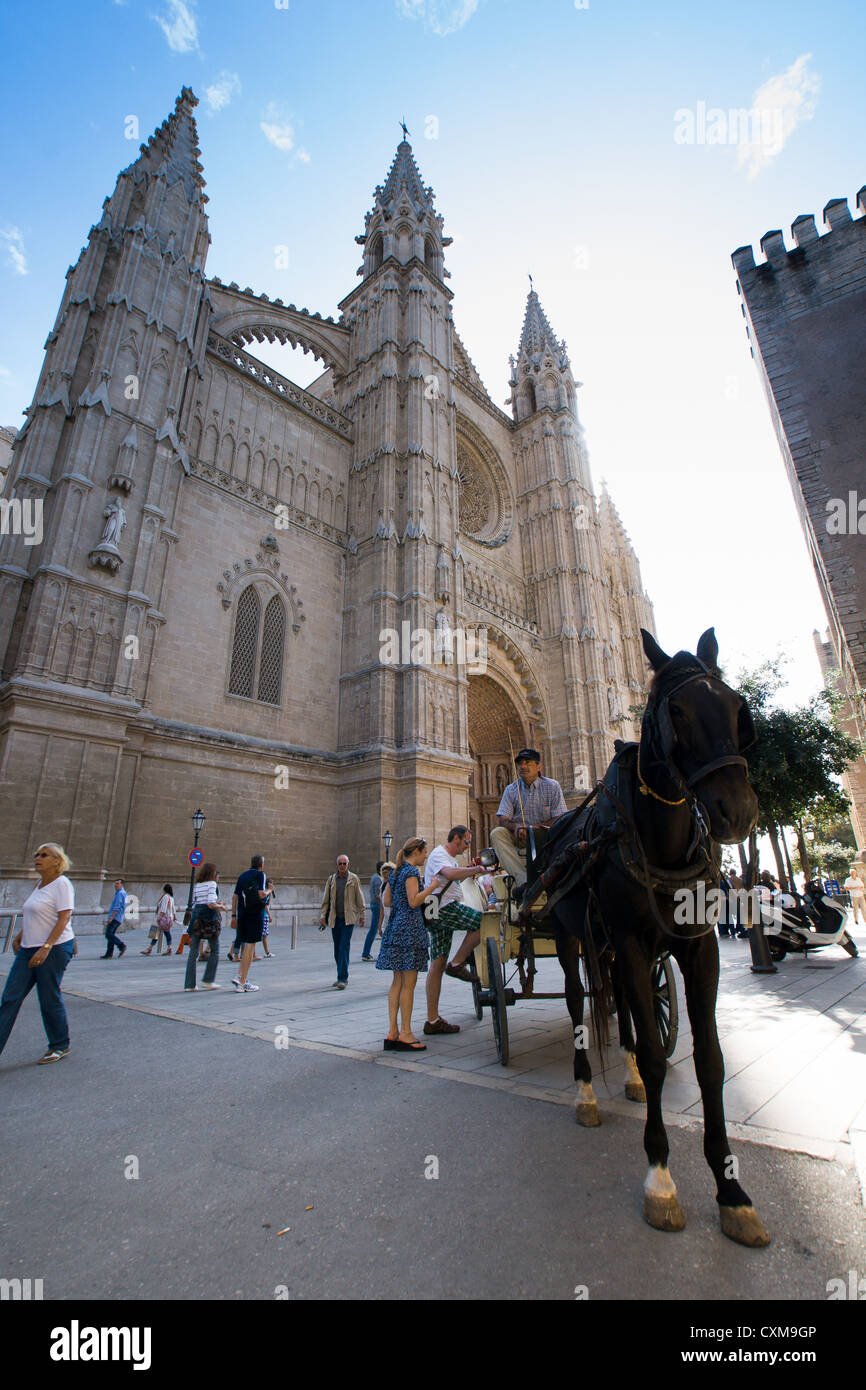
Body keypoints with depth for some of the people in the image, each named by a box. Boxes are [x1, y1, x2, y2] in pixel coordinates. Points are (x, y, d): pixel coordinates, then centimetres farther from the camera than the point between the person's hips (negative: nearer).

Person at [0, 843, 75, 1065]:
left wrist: (46, 947, -25)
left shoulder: (61, 884, -13)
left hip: (54, 949, -8)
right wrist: (20, 936, 21)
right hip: (29, 948, 9)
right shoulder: (40, 884, 14)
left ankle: (60, 1047, 17)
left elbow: (64, 918, -20)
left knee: (49, 999, 1)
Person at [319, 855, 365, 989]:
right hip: (335, 918, 4)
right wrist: (323, 916, 7)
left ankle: (343, 978, -8)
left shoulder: (354, 879, 1)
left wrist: (361, 916, 3)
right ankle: (341, 977, 23)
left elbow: (359, 898, 4)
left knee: (344, 947, -11)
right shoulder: (331, 879, 8)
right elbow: (326, 900, 12)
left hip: (348, 918, -4)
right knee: (337, 949, 10)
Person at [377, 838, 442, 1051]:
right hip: (410, 927, -9)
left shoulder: (396, 872, 15)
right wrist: (432, 886, -11)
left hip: (395, 927, 9)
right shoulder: (412, 871, -12)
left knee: (397, 981, 11)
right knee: (409, 983, -2)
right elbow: (414, 901, -19)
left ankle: (393, 1032, 14)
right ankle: (405, 1034, 4)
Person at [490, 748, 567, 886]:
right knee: (496, 833, -24)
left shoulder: (552, 786, 1)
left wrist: (533, 828, -21)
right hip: (519, 838, 2)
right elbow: (502, 820, -1)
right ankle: (523, 878, -36)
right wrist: (516, 827, -25)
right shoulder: (511, 790, 7)